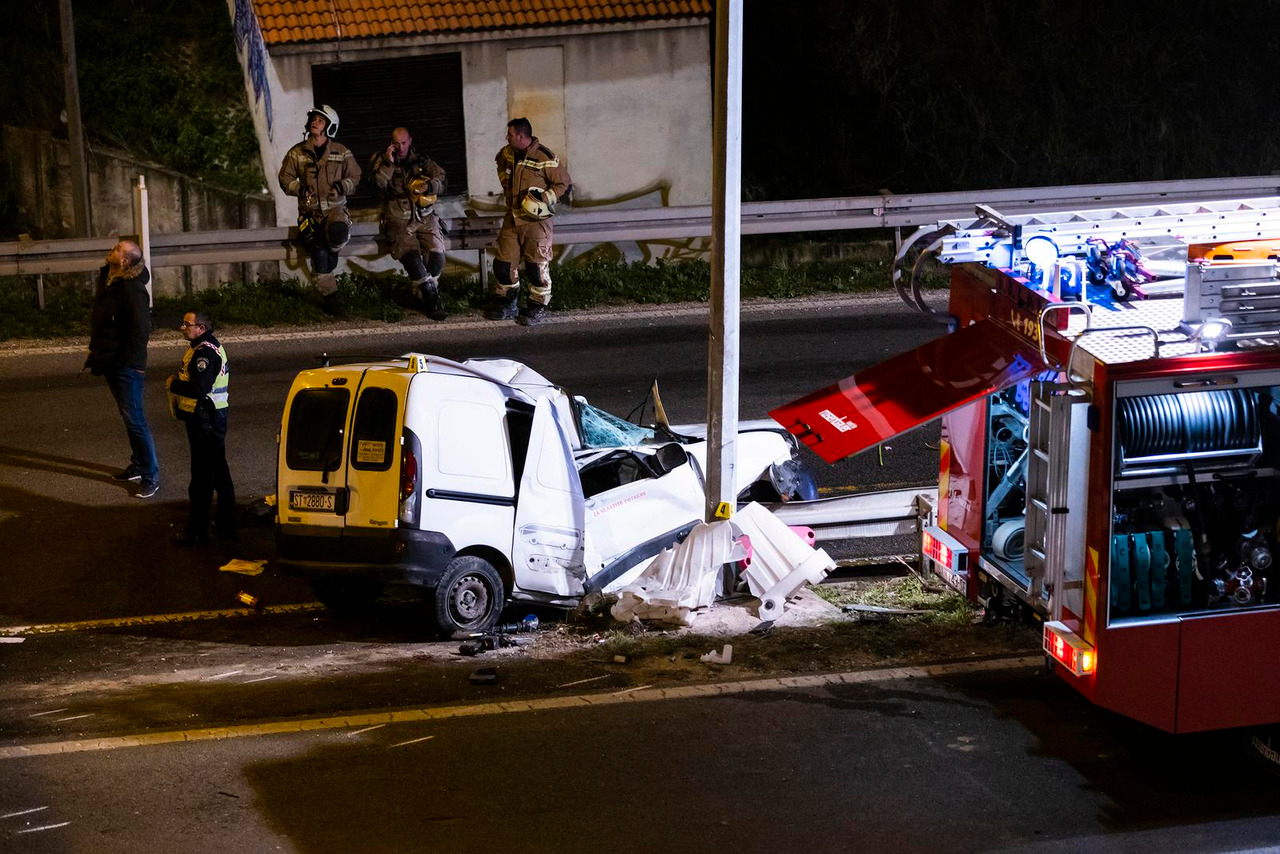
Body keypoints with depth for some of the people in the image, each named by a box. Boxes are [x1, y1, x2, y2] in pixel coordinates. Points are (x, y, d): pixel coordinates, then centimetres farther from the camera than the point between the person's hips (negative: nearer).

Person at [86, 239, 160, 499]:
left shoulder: (133, 290, -22)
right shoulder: (106, 279, 7)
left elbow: (140, 330, -24)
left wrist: (130, 363, -23)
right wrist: (96, 351, 16)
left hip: (126, 366, -9)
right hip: (110, 361, 9)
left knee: (135, 420, -5)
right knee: (129, 417, 20)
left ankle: (151, 476, 2)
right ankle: (137, 465, 32)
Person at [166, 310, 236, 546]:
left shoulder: (205, 354, -21)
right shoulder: (209, 348, 14)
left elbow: (199, 389, -29)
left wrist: (173, 384, -15)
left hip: (205, 422, -11)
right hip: (213, 418, 11)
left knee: (202, 476, -4)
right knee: (219, 473, 15)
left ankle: (196, 531, 2)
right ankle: (227, 527, 22)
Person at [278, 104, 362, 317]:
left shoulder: (341, 153, 8)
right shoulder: (297, 153, 8)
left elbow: (355, 176, 12)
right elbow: (285, 178, 10)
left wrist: (342, 186, -9)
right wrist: (299, 189, -10)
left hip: (335, 207, -1)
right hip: (310, 210, 1)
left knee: (338, 233, -35)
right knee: (318, 252, -18)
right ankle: (331, 298, -8)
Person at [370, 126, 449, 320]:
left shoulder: (423, 161, 14)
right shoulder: (382, 161, 9)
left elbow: (441, 181, 3)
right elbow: (378, 184, -7)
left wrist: (428, 186, -17)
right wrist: (389, 164, -16)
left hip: (425, 217, 2)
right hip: (398, 221, -2)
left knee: (437, 251, -25)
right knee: (410, 255, -29)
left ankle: (428, 295, -5)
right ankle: (432, 298, -20)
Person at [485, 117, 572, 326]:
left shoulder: (544, 157, -16)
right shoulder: (507, 154, 6)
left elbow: (562, 182, -9)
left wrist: (545, 199, -20)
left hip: (536, 220, -6)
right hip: (512, 217, 6)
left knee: (537, 264, -5)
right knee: (504, 262, 7)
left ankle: (537, 307, 7)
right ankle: (506, 304, 21)